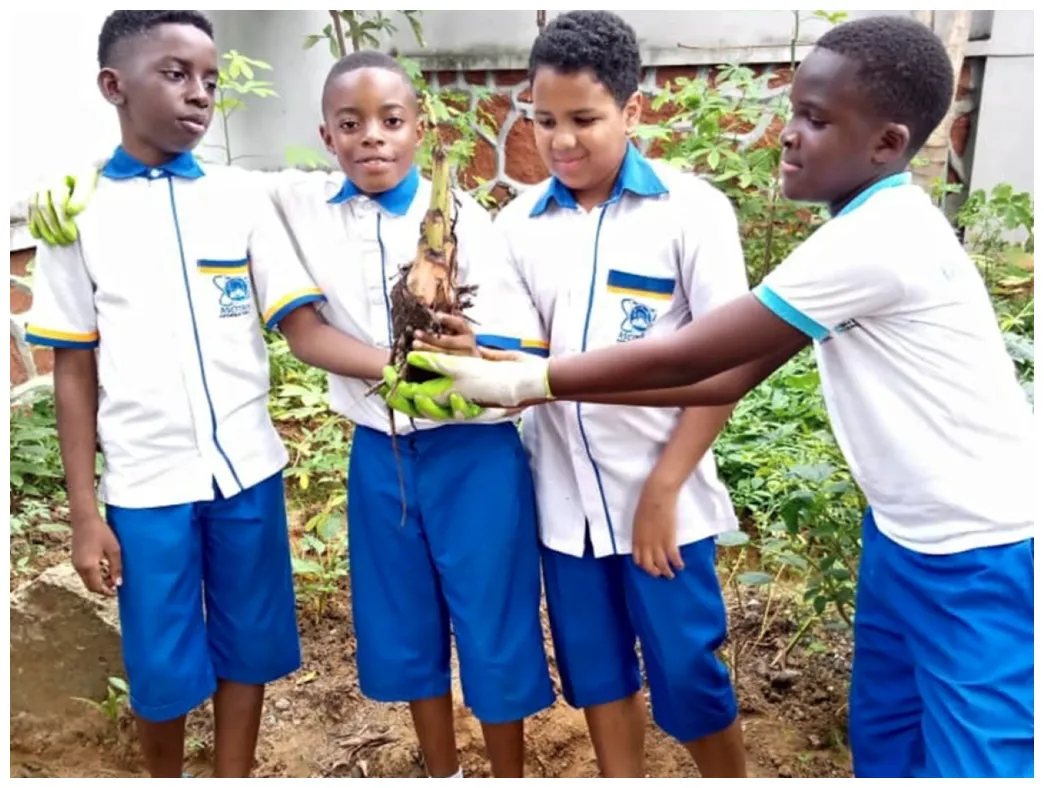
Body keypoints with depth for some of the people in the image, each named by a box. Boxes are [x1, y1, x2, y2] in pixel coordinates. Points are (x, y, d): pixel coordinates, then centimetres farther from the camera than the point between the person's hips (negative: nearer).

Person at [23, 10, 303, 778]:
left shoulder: (241, 200, 3)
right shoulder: (78, 214, 0)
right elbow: (75, 373, 1)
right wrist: (84, 512, -1)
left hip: (246, 467, 2)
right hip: (145, 482, -1)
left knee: (246, 647, 13)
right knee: (163, 669, 10)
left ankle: (235, 777, 35)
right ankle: (166, 778, 38)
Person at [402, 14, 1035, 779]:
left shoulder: (877, 238, -25)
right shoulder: (869, 229, 4)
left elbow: (683, 358, -23)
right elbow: (731, 377, 0)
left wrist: (521, 382, -14)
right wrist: (543, 384, -4)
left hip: (981, 551, -9)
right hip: (907, 532, 9)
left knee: (974, 760, 7)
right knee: (884, 738, 20)